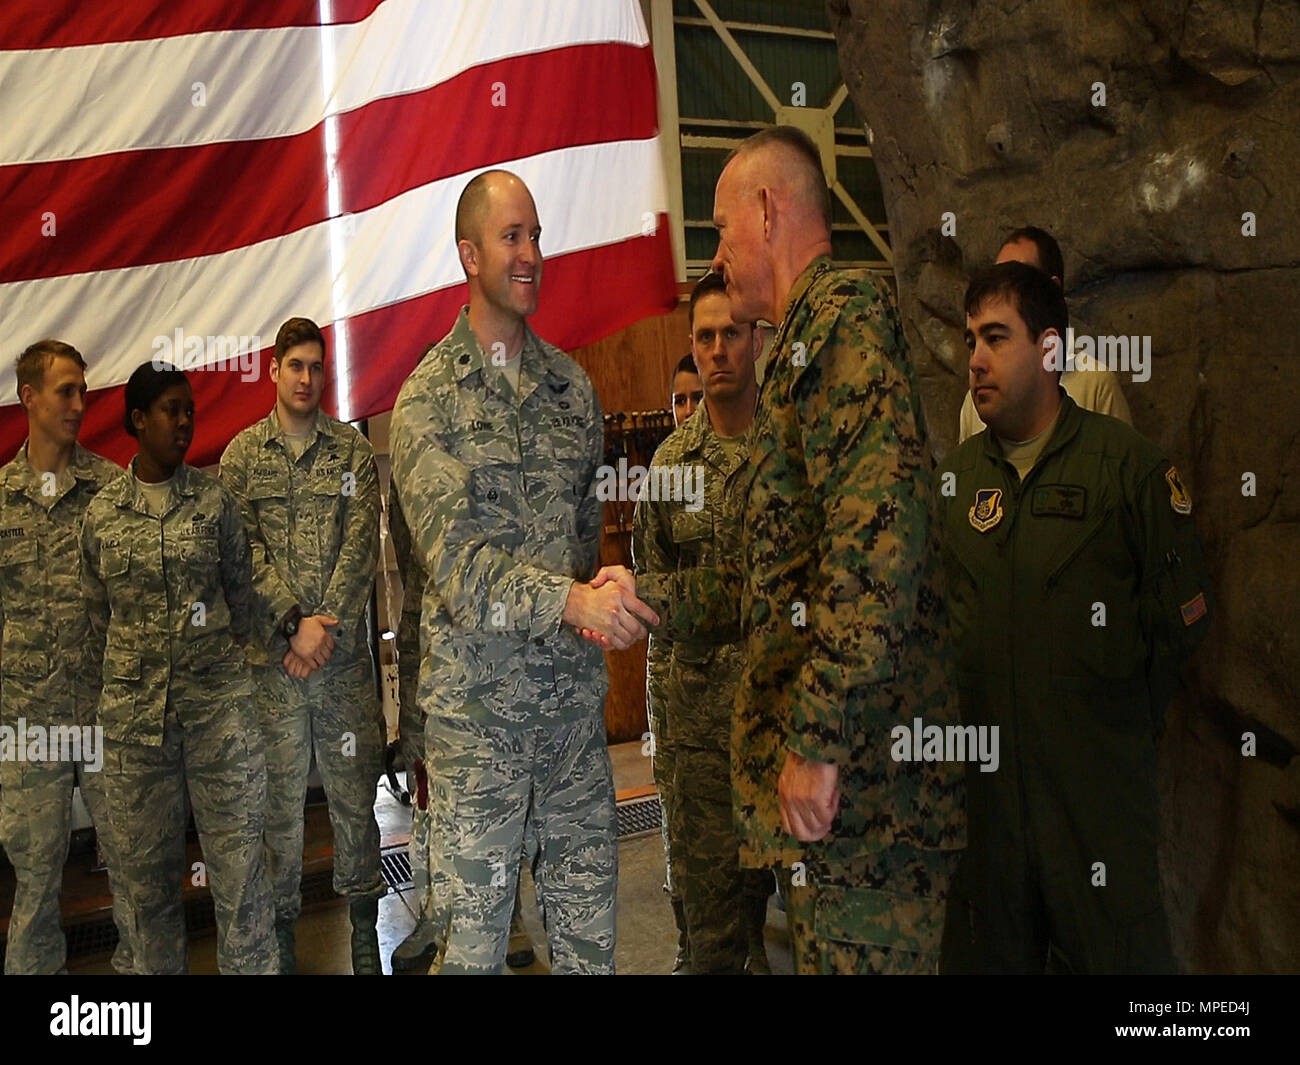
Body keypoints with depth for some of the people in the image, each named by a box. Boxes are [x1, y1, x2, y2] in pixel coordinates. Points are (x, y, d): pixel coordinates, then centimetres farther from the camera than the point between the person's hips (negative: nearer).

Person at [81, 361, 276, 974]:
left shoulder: (215, 500, 2)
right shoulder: (101, 513, 4)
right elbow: (97, 614, 12)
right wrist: (109, 687, 14)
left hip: (217, 696, -1)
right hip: (132, 707, 1)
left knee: (237, 855, 0)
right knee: (145, 863, 9)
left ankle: (251, 967, 13)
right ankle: (157, 969, 25)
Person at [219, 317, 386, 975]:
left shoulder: (354, 452, 7)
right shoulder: (241, 456, 7)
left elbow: (360, 545, -2)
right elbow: (245, 551, -1)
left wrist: (325, 624, -12)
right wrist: (295, 621, -13)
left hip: (345, 651, 0)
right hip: (271, 654, 0)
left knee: (354, 791, 7)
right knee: (279, 797, 5)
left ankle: (364, 928, 20)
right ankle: (280, 929, 18)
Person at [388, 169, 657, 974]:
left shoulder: (571, 382, 9)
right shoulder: (429, 395, -6)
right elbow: (453, 555, -16)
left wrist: (596, 588, -1)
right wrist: (568, 600, -29)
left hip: (574, 683, 4)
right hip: (476, 692, -4)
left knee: (589, 914, 12)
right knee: (477, 922, 6)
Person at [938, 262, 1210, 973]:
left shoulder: (1128, 464, -4)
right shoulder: (957, 474, 9)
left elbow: (1180, 615, -3)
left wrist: (1122, 721, -1)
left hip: (1096, 783, -4)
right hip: (982, 778, 4)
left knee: (1116, 951, 5)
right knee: (988, 950, 14)